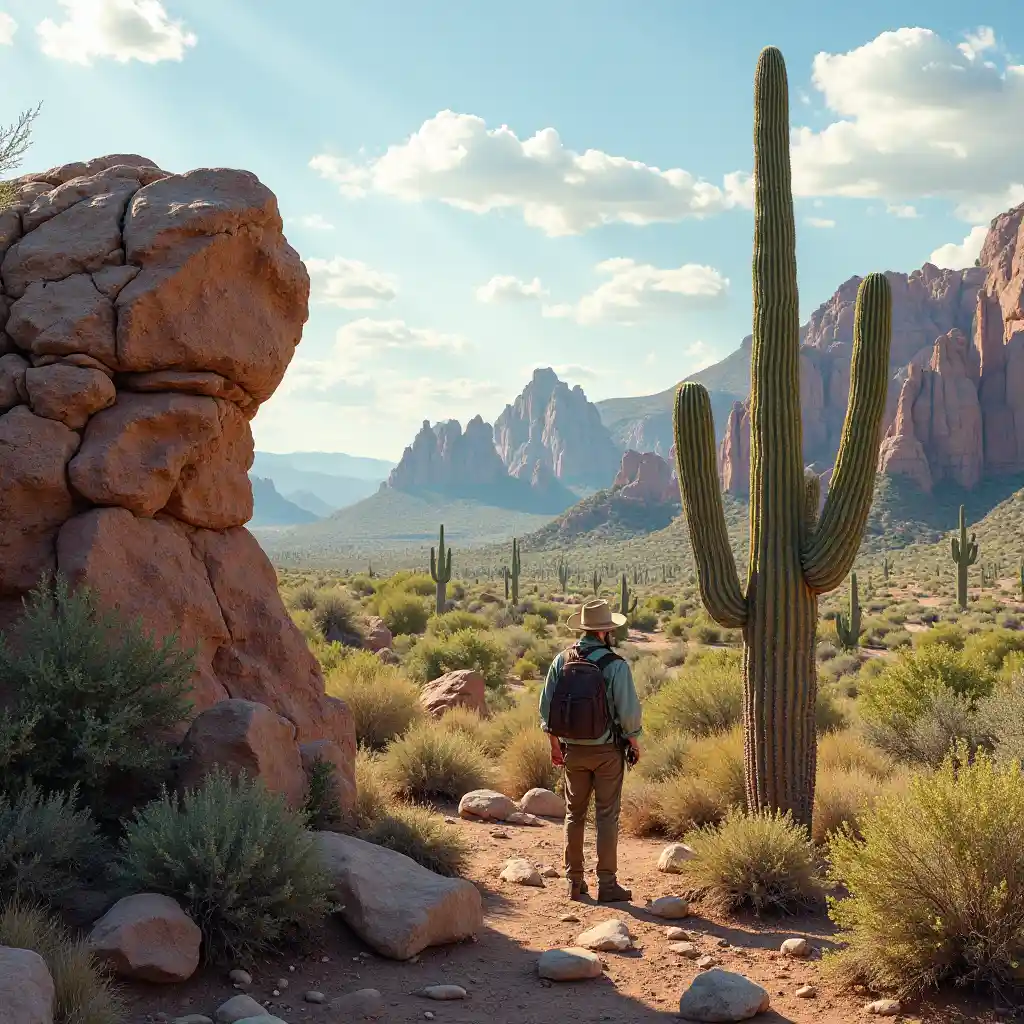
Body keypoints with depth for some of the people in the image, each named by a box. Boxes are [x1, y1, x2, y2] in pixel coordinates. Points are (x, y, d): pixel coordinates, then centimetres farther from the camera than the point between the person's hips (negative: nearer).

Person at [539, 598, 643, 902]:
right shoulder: (615, 665, -16)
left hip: (573, 750, 4)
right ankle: (607, 884, 6)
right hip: (607, 750, -4)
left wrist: (555, 745, 13)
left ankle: (574, 881, 19)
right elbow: (629, 710, -14)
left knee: (574, 814, 14)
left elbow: (546, 705, 2)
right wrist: (635, 742, 4)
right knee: (607, 816, 4)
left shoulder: (562, 660, -3)